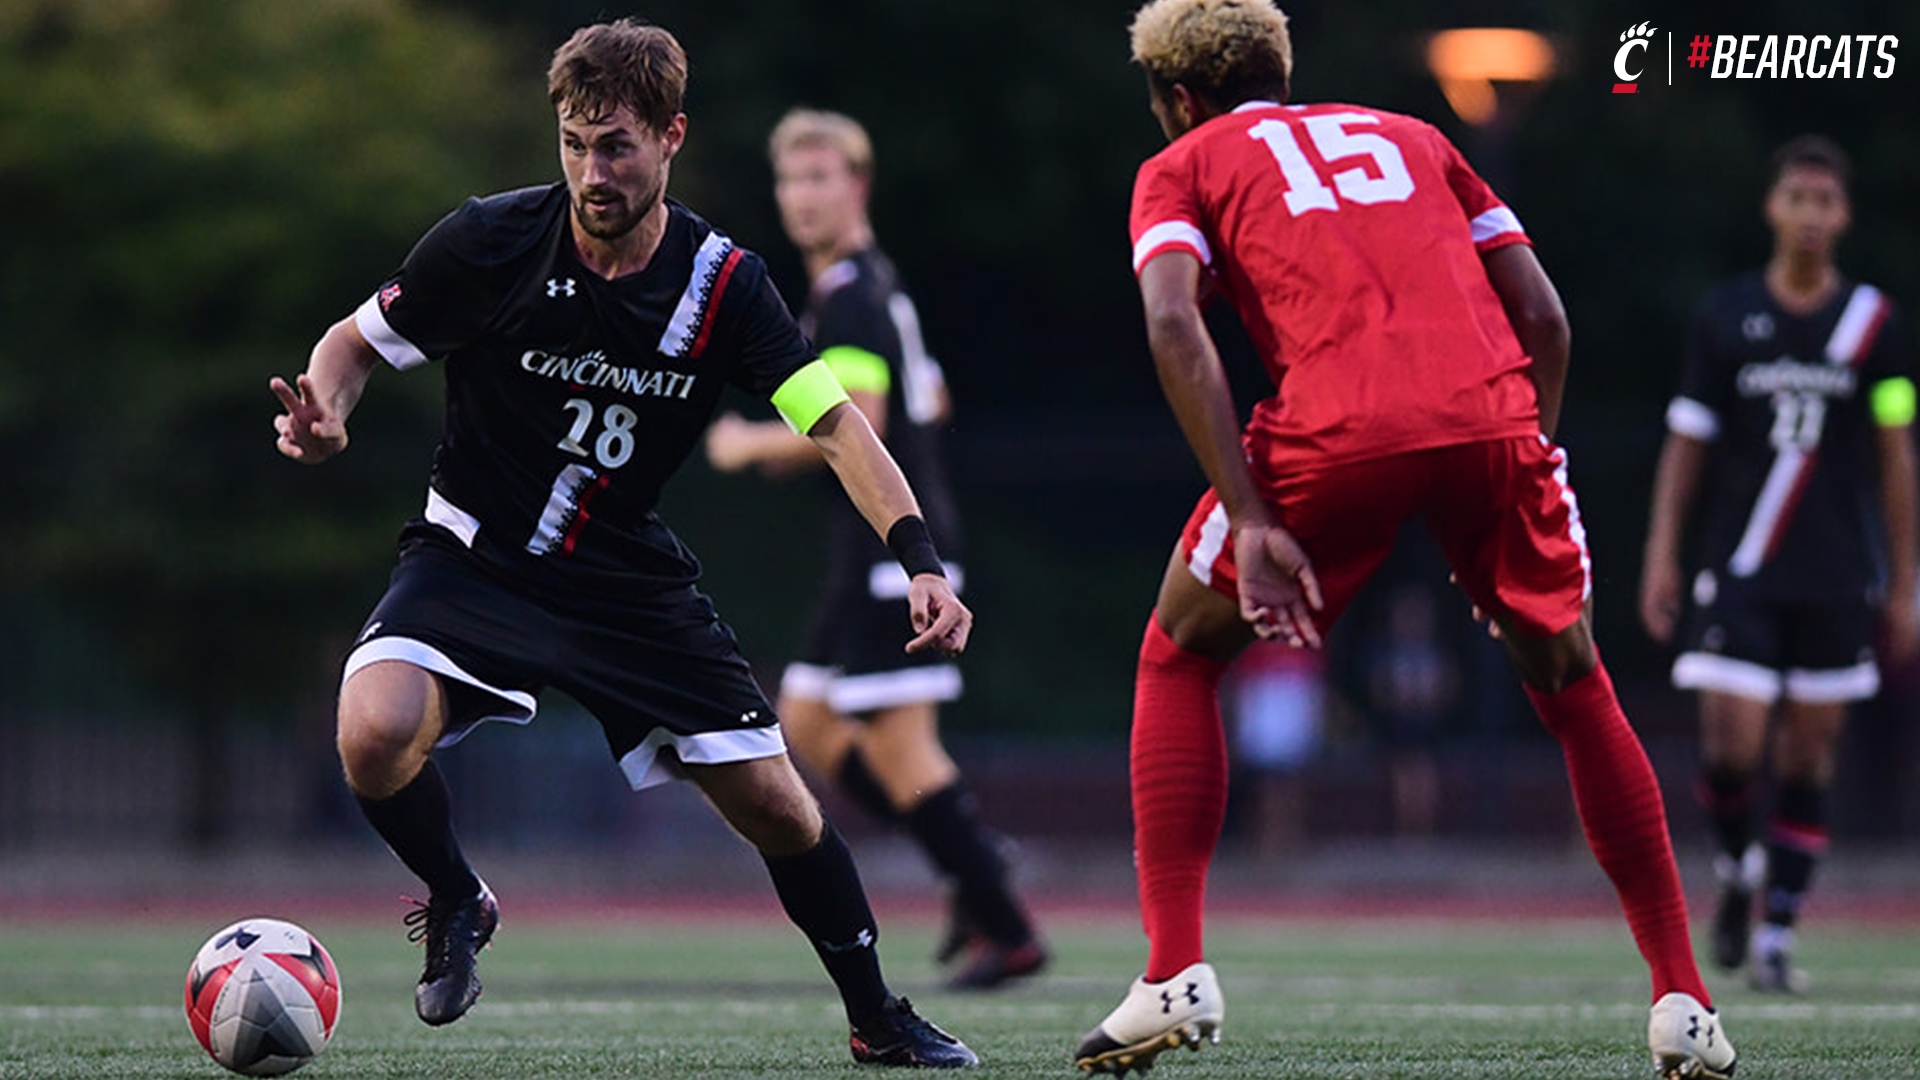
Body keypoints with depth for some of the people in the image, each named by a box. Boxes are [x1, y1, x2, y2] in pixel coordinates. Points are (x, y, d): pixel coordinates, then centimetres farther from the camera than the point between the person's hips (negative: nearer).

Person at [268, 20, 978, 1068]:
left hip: (628, 576, 2)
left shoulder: (724, 282, -11)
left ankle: (878, 1019, 24)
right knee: (375, 736, -30)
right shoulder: (488, 240, -15)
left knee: (774, 803, -1)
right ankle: (455, 904, 2)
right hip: (473, 553, -2)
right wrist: (324, 412, -25)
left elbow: (835, 422, -16)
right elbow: (356, 340, -1)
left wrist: (921, 560, -31)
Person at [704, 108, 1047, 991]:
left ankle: (1007, 931, -7)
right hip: (873, 554, 11)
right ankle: (976, 876, 12)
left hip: (889, 548, -11)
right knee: (805, 725, 14)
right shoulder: (873, 287, 19)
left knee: (898, 747, -10)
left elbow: (857, 423, -25)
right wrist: (795, 447, 25)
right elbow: (928, 401, 30)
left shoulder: (850, 297, -14)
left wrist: (752, 445, -11)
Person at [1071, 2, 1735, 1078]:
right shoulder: (1412, 138, 32)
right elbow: (1542, 315, 22)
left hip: (1339, 429, -3)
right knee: (1574, 687, 23)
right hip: (1496, 417, 3)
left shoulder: (1182, 166, 21)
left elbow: (1174, 324, 0)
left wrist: (1249, 520, -6)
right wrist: (1526, 460, 26)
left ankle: (1176, 976, 8)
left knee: (1179, 658, 19)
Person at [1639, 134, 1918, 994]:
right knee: (1730, 743, -12)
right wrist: (1662, 557, -3)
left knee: (1808, 755, 1)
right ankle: (1736, 869, 17)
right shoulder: (1725, 317, 3)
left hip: (1839, 581, 1)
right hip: (1741, 570, -1)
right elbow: (1686, 445, 6)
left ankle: (1777, 932, 8)